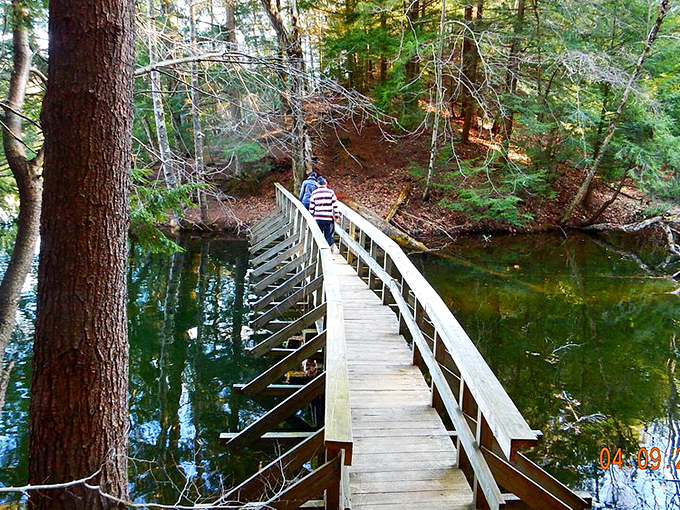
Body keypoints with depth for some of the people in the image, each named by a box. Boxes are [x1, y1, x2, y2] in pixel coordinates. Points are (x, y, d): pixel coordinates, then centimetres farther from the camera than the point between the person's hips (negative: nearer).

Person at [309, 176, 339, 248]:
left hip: (317, 218, 2)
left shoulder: (314, 193, 5)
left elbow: (311, 207, 7)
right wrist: (336, 215, 7)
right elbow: (335, 205, -1)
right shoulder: (331, 192, 0)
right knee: (329, 234, 5)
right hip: (328, 218, -2)